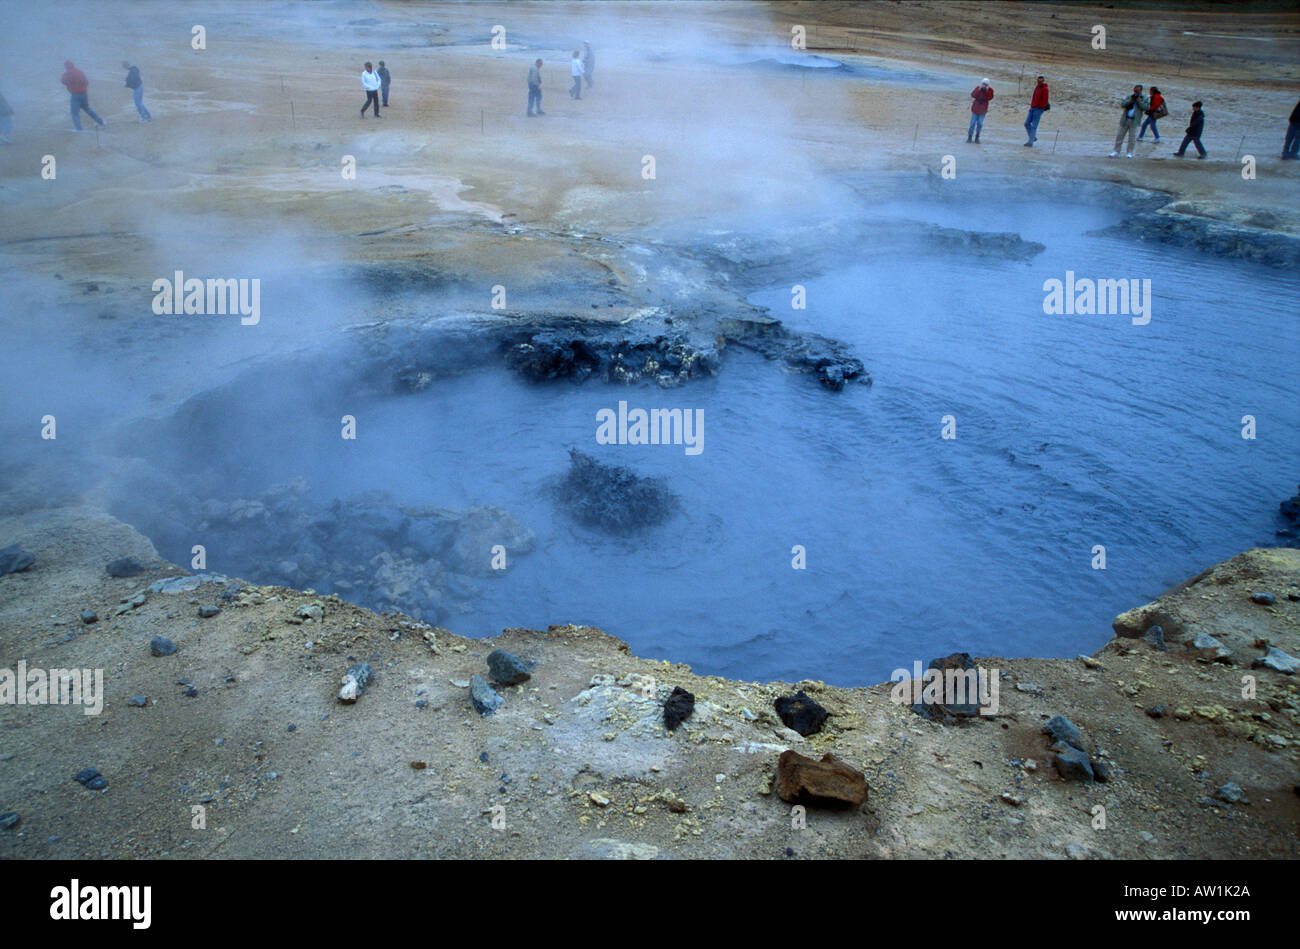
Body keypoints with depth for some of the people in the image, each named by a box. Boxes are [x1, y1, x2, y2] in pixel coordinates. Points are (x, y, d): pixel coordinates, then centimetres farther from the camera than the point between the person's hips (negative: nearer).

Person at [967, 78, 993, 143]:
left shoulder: (990, 90, -3)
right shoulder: (978, 88, -5)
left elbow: (990, 98, -15)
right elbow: (972, 95, -17)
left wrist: (987, 91, -22)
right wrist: (979, 90, -24)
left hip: (983, 110, 1)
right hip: (975, 108, -1)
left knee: (980, 124, 2)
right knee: (973, 123, 0)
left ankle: (977, 138, 13)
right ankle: (969, 137, 8)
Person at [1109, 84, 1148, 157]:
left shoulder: (1145, 98, 6)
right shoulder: (1130, 97, 11)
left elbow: (1147, 107, -6)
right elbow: (1123, 104, -2)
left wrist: (1140, 102, -12)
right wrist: (1131, 100, -13)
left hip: (1134, 121, -2)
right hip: (1125, 119, 2)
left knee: (1132, 137, -3)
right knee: (1120, 135, 3)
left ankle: (1130, 153, 5)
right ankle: (1116, 151, 11)